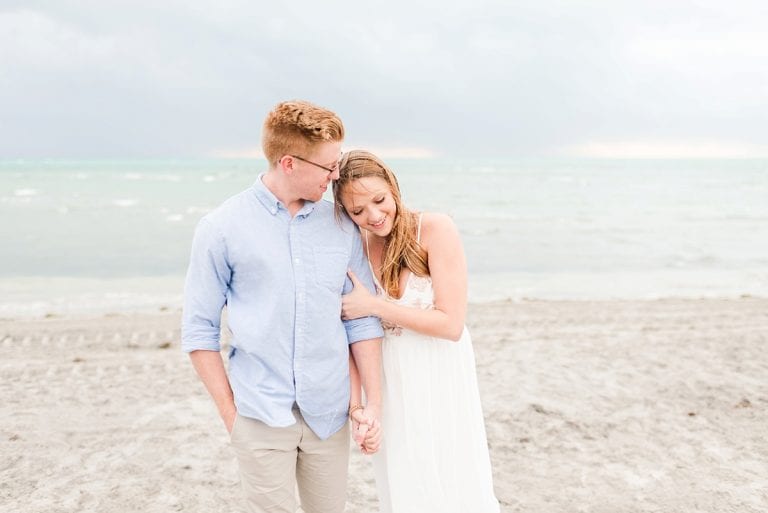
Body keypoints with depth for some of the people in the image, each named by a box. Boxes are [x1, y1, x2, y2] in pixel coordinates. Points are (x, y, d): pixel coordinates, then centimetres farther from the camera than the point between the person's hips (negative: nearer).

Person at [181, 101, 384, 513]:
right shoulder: (221, 228, -5)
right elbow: (199, 330, -1)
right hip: (261, 416, -2)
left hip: (329, 413, 3)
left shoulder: (343, 229, 3)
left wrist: (373, 403, 3)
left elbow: (362, 320, 6)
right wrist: (230, 413, -3)